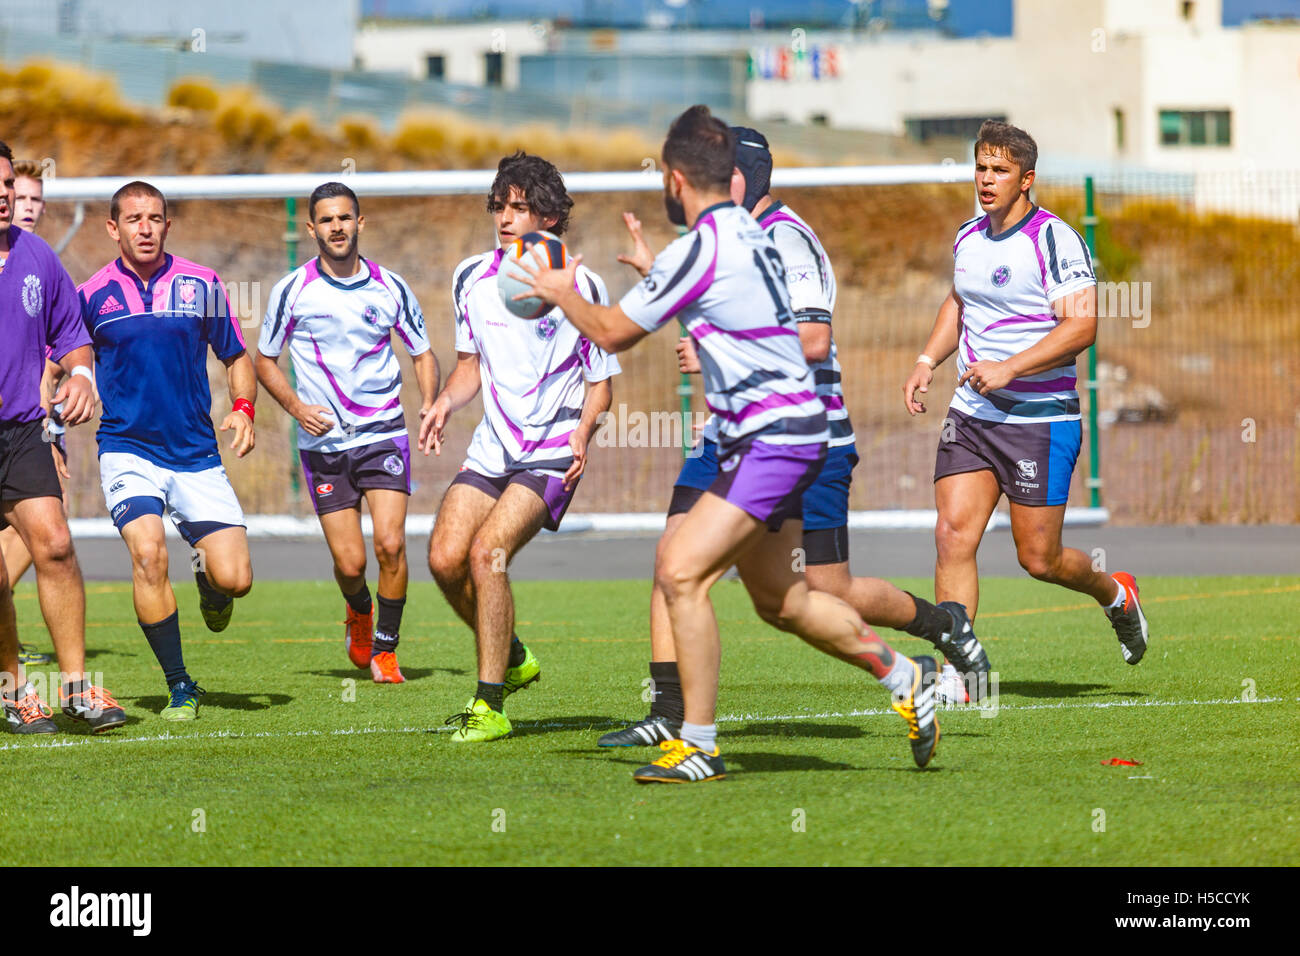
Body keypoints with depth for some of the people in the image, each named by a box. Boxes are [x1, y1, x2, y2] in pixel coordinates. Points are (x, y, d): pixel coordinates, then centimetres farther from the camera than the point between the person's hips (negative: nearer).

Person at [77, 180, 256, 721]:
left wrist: (243, 408, -5)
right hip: (127, 449, -1)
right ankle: (179, 687, -11)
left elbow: (236, 357, 13)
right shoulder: (93, 295, 1)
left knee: (235, 578, -10)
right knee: (148, 552, -26)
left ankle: (207, 576, 32)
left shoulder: (201, 284, 3)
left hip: (196, 454, 1)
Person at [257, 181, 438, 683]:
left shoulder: (389, 288, 1)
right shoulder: (292, 290, -3)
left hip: (383, 432, 0)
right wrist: (297, 407, -8)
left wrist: (430, 404, -5)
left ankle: (385, 650, 3)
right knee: (349, 562, -3)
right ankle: (359, 610, 33)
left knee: (390, 544, -15)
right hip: (323, 440, 0)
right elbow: (264, 360, 8)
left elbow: (422, 353, 13)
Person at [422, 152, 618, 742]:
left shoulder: (579, 287, -7)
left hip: (552, 455, -5)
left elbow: (601, 383, 0)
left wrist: (582, 433, -19)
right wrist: (446, 402, -1)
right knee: (445, 559, -10)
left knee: (487, 553, -23)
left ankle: (490, 705, -16)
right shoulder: (472, 278, 7)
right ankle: (511, 659, 17)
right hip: (492, 447, 5)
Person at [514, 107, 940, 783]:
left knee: (680, 572, -16)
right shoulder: (750, 233, 11)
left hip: (773, 438, -10)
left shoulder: (698, 249, -16)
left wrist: (560, 293, 12)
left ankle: (697, 746, -15)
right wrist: (655, 270, 45)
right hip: (791, 429, 10)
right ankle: (905, 676, 32)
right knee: (779, 601, 20)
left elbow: (611, 332, -6)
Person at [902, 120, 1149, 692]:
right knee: (953, 535, -10)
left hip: (1041, 419, -6)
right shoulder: (969, 238, 10)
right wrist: (928, 361, 13)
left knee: (1038, 559, 1)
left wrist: (1008, 368, -26)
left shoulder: (1054, 241, -12)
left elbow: (1081, 326, -19)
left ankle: (1114, 594, 32)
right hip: (970, 417, 6)